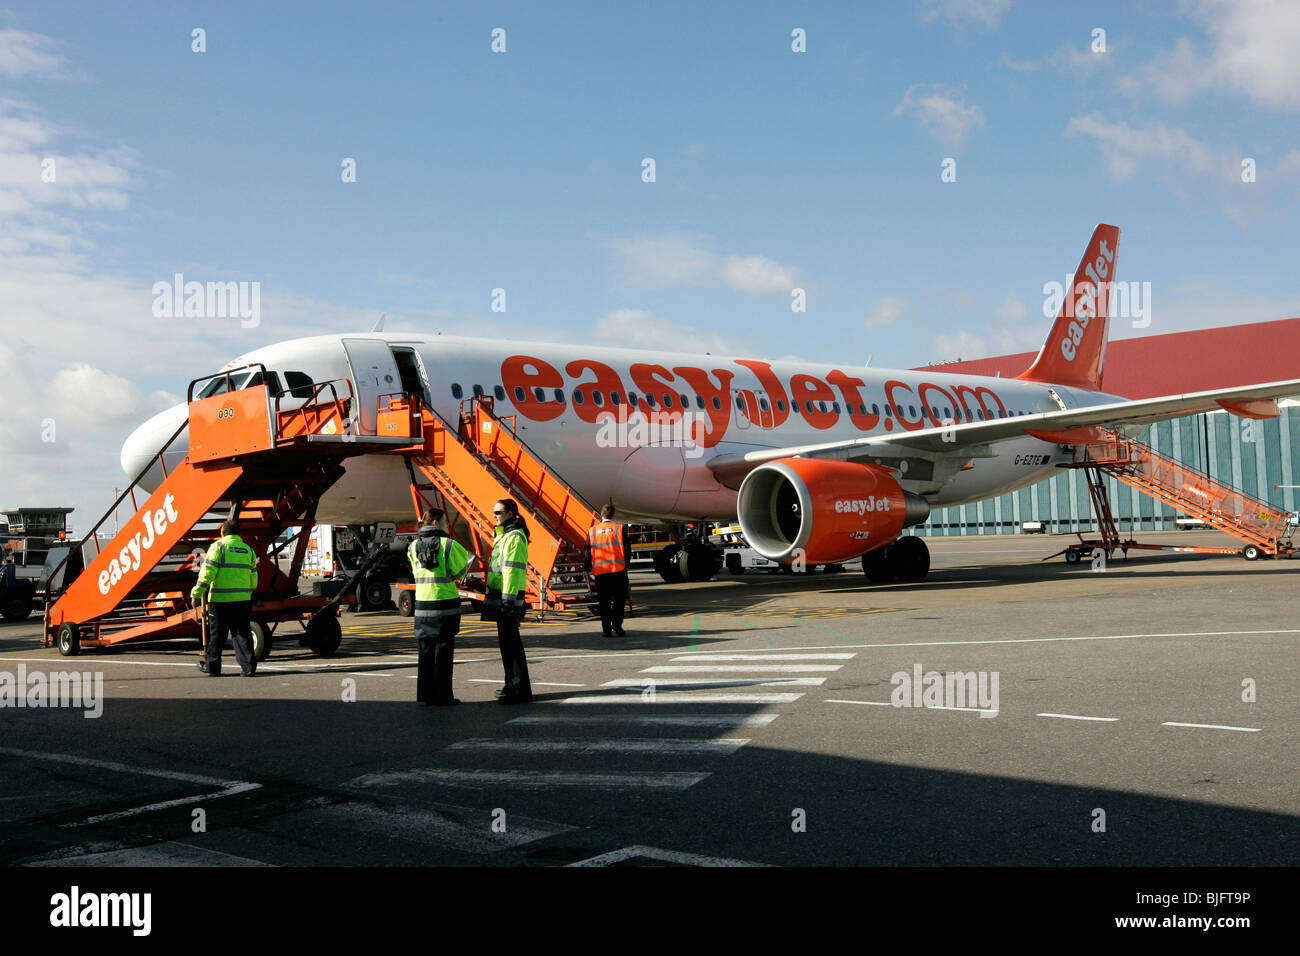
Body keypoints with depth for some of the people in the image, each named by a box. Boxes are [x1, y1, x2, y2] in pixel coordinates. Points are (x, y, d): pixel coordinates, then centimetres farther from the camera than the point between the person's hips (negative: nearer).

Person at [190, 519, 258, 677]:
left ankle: (212, 667, 17)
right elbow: (253, 580, 16)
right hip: (243, 599, 4)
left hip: (220, 599, -4)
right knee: (242, 633, 6)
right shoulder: (248, 550, 13)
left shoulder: (218, 546, -3)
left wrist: (196, 593, -6)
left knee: (216, 634, 7)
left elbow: (207, 573, -10)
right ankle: (248, 666, -1)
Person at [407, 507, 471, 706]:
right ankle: (442, 696, 3)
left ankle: (425, 695, 15)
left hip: (422, 604, 5)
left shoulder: (413, 547, 4)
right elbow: (460, 570, -2)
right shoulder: (448, 544, -9)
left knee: (425, 650, 12)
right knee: (443, 650, 1)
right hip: (445, 602, -4)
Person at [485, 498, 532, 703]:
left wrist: (508, 599, -24)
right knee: (506, 642, 14)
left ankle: (520, 689, -8)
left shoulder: (515, 537, -14)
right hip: (501, 596, 11)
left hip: (508, 597, -11)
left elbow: (513, 570, -21)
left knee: (510, 642, -9)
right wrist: (490, 596, 24)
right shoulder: (504, 536, 19)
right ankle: (512, 685, 22)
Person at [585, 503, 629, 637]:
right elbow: (626, 549, 0)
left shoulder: (592, 531, 7)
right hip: (618, 570, -2)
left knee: (604, 601, 7)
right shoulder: (620, 528, 1)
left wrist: (588, 569, 15)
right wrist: (626, 567, 6)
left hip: (600, 571, 2)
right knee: (619, 599, 6)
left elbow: (588, 552, 9)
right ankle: (617, 625, -5)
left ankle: (607, 628, 5)